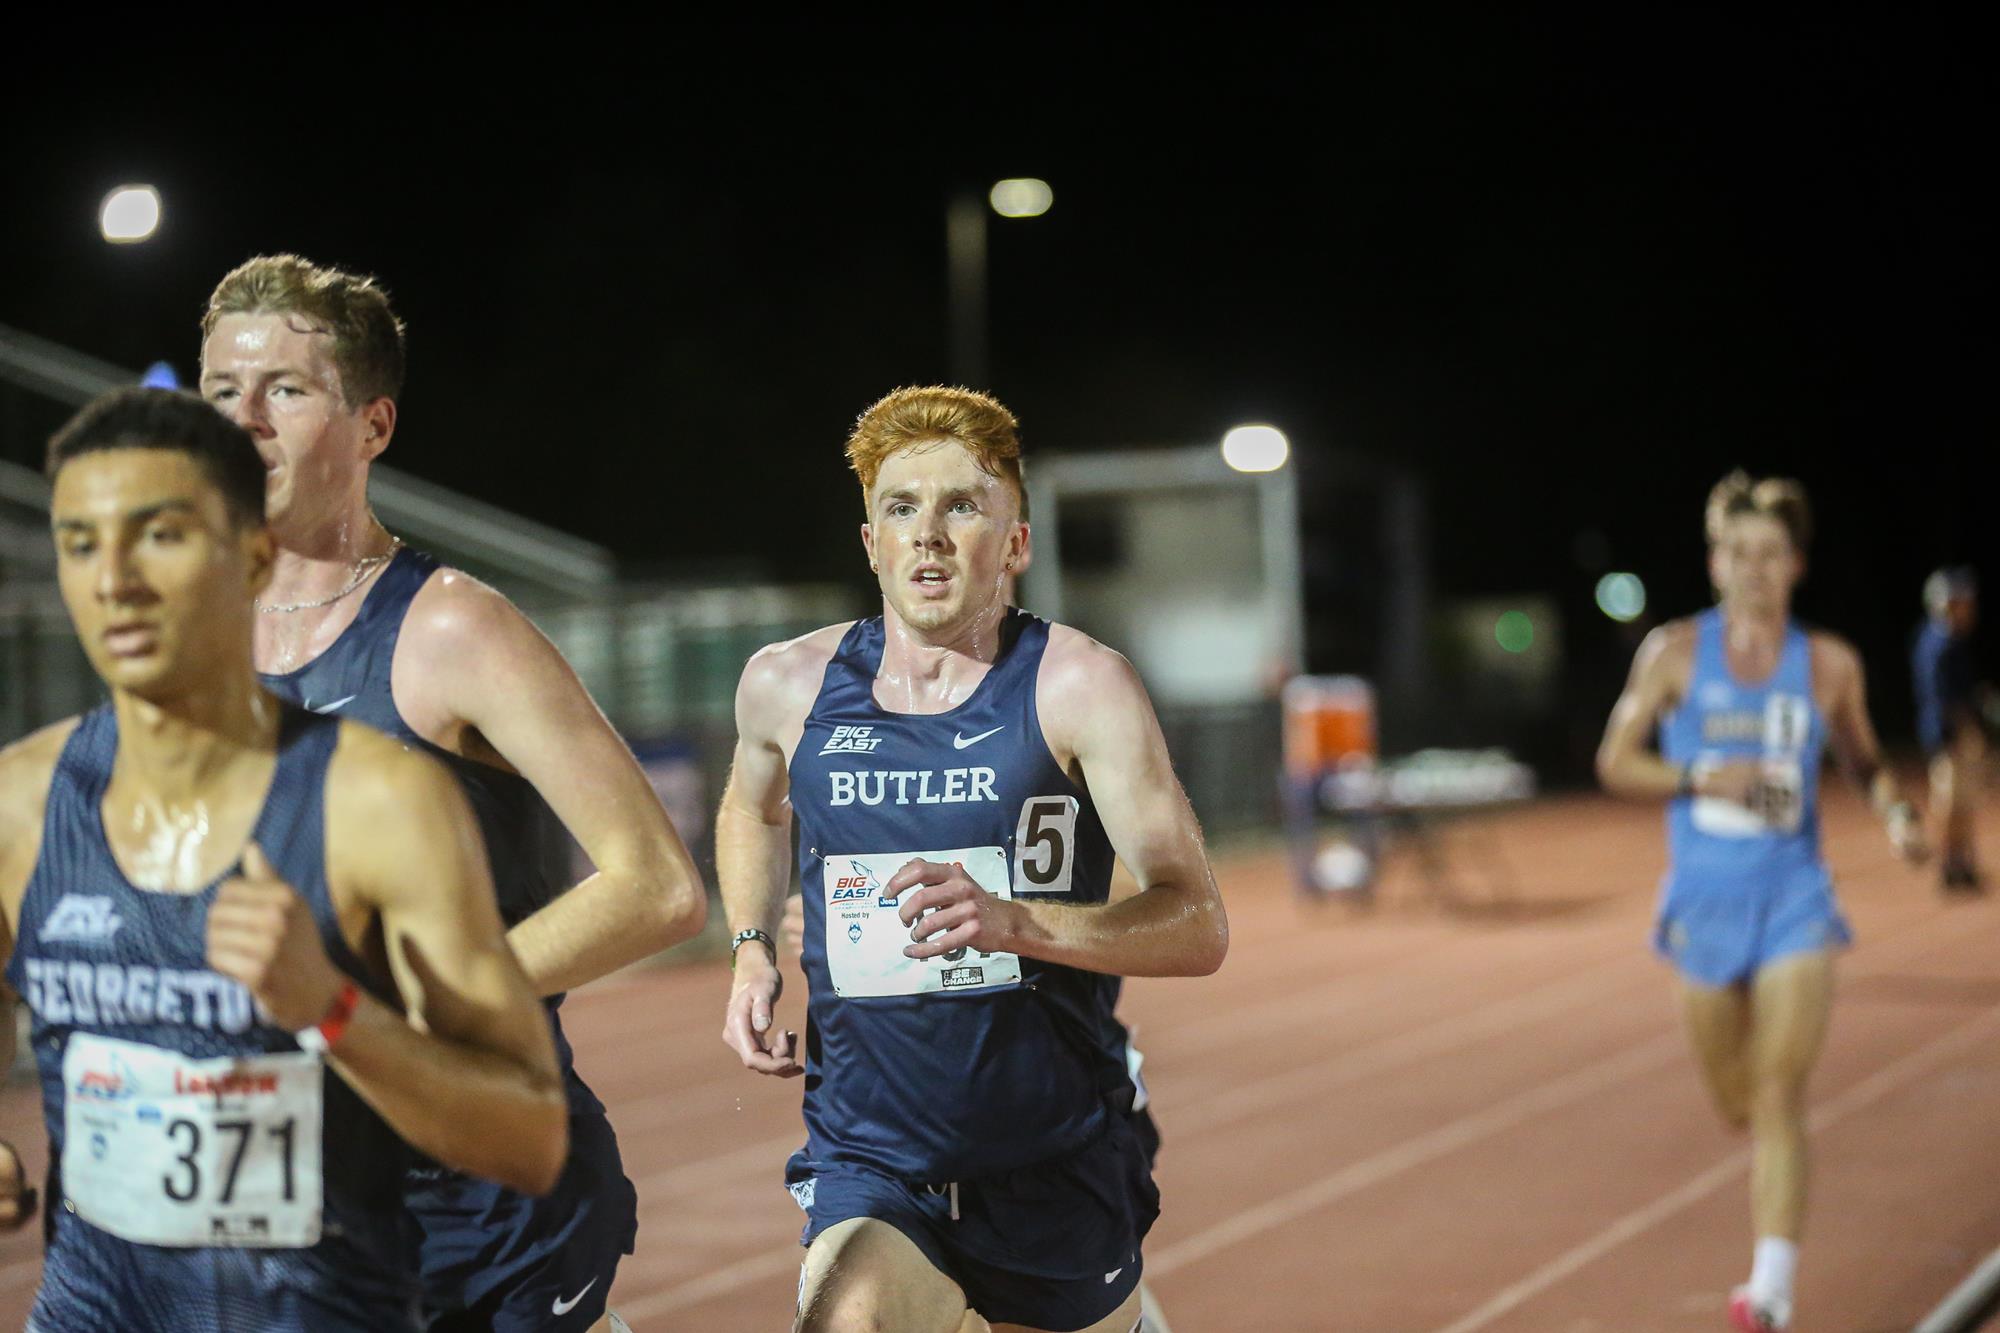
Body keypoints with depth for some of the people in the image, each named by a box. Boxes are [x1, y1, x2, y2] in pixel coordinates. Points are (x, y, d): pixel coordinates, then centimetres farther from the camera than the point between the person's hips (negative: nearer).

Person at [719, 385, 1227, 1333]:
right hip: (869, 1162, 0)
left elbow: (1199, 927, -13)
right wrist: (751, 953, 10)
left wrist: (1012, 922, -28)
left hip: (1055, 1171, 0)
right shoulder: (789, 686, 2)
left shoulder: (1076, 686, -8)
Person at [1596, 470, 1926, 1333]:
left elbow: (1863, 761, 16)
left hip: (1793, 897, -1)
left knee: (1781, 1100, -12)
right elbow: (1615, 762, 2)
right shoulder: (1675, 652, -1)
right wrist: (1702, 781, -14)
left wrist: (1895, 813, -5)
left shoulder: (1829, 664, 1)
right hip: (1705, 898, 1)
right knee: (1738, 1107, 12)